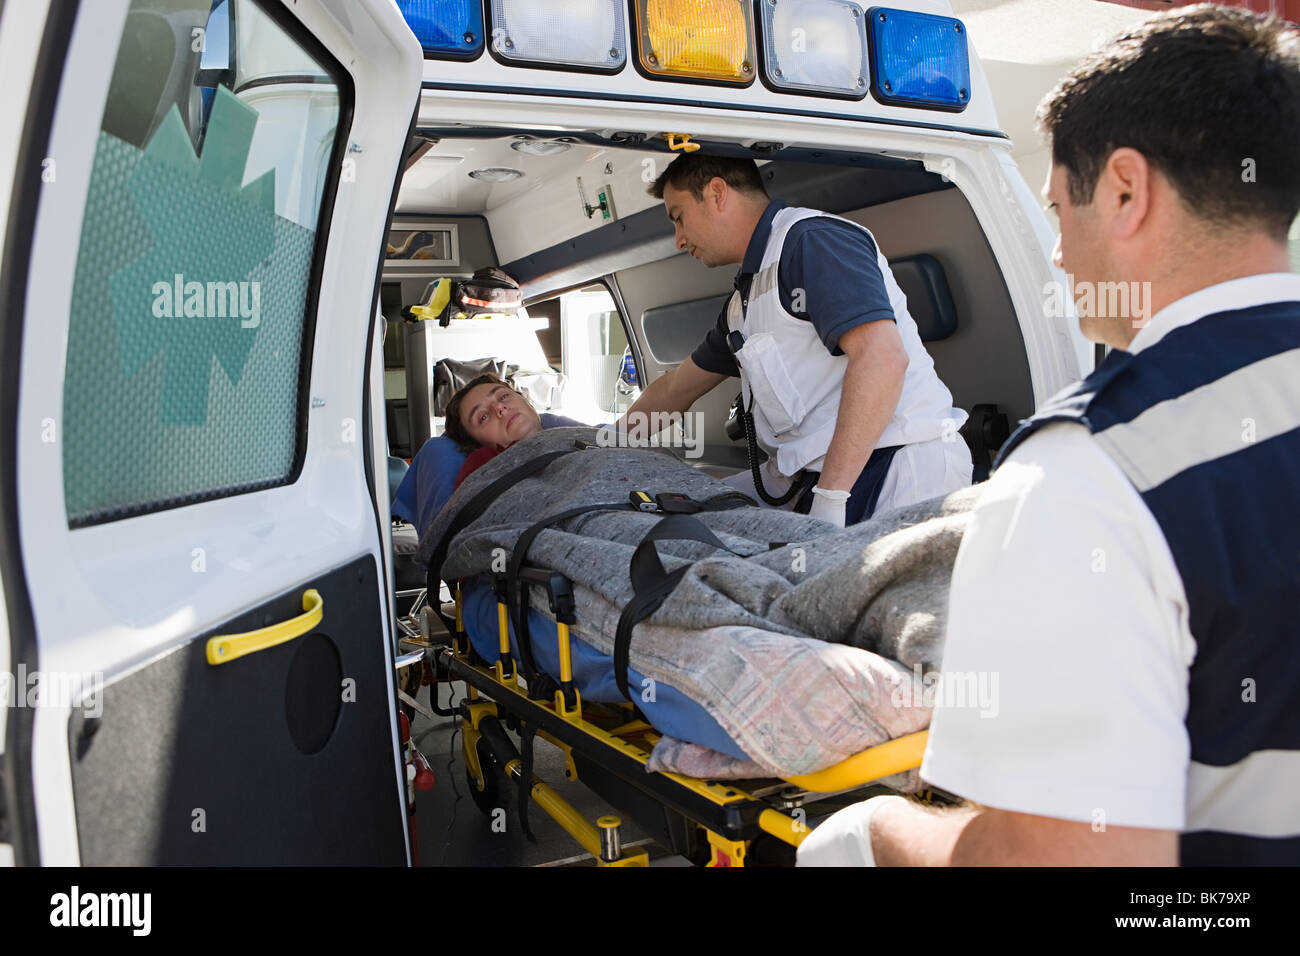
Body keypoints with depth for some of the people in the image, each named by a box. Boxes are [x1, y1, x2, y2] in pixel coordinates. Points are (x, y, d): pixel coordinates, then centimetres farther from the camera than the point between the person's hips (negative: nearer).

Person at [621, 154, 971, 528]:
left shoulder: (810, 239, -10)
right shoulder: (744, 302, 22)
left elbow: (883, 358, -24)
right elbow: (675, 389, 34)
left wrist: (830, 497, -27)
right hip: (817, 475, 9)